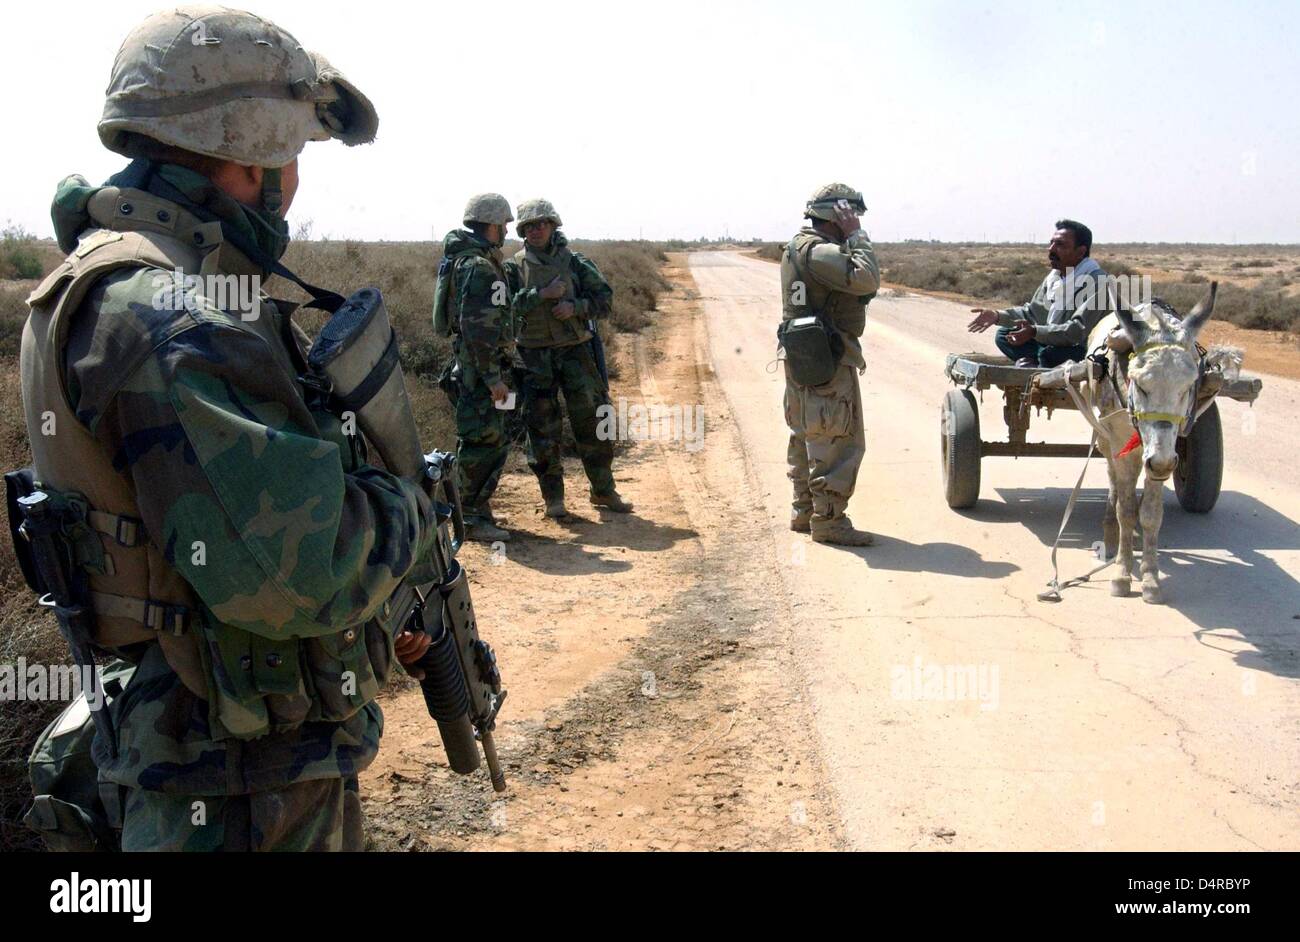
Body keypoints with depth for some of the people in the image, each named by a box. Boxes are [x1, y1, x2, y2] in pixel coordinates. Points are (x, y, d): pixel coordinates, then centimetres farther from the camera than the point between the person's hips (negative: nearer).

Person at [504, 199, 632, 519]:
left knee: (592, 420, 4)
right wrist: (542, 294, -18)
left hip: (576, 351, 1)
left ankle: (603, 490, 17)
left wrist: (575, 306, -14)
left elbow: (605, 298, 3)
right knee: (543, 427, 2)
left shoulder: (575, 262, 4)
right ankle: (553, 496, 14)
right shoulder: (514, 267, 2)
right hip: (536, 356, -1)